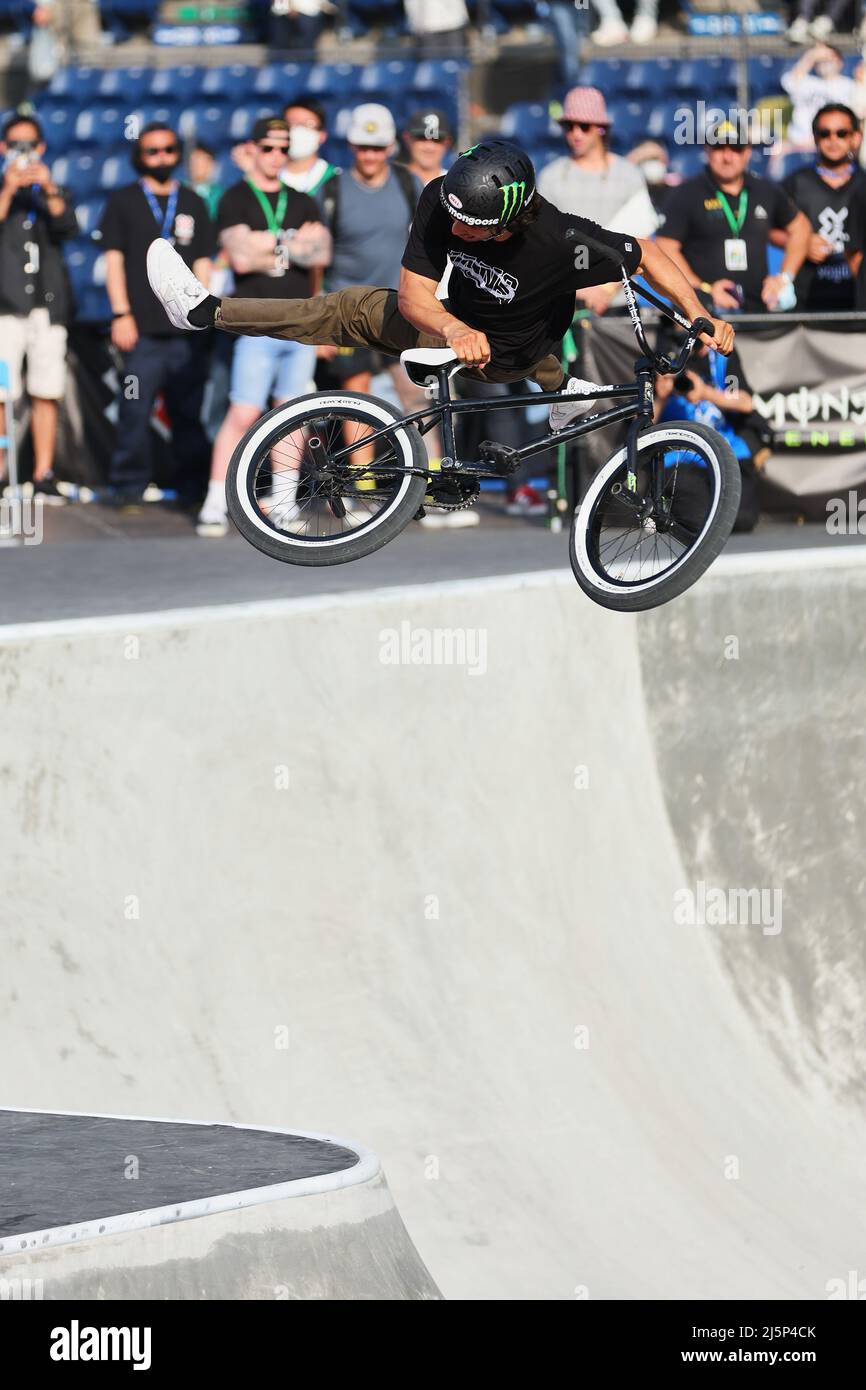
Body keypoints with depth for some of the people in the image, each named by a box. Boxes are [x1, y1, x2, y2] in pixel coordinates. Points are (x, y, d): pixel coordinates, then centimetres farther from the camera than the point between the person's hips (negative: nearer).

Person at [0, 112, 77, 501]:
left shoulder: (52, 194, 18)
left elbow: (68, 228, -1)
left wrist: (50, 191, -15)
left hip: (48, 304, 3)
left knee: (46, 395, -1)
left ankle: (43, 476, 2)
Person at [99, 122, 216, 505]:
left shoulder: (192, 203, 15)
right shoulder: (123, 201, 9)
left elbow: (202, 264, 16)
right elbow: (114, 259, 5)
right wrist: (121, 314, -4)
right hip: (142, 328, -2)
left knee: (189, 409, 1)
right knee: (135, 407, -6)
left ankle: (193, 484, 7)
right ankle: (127, 483, 0)